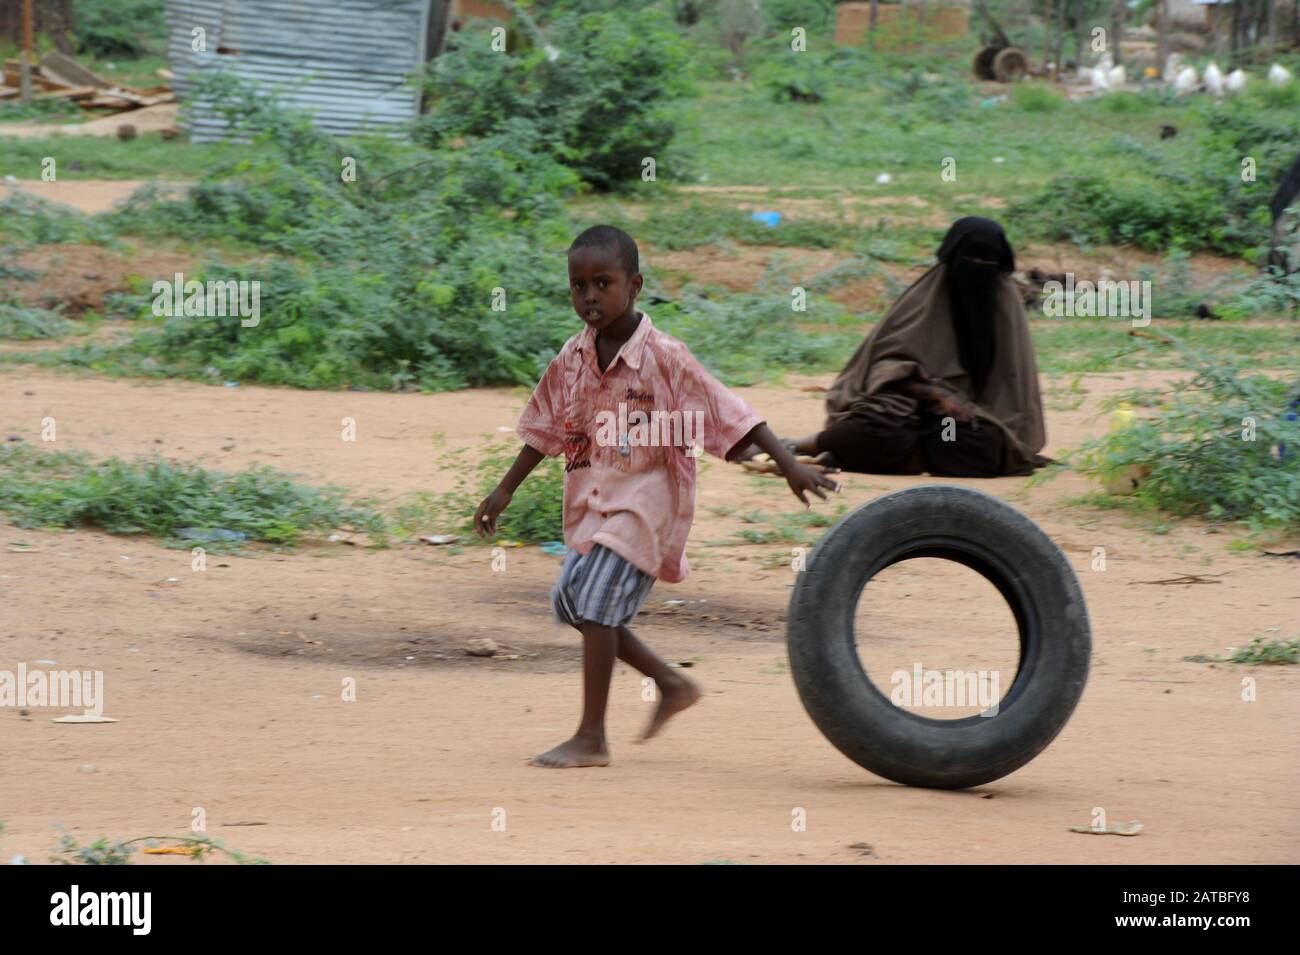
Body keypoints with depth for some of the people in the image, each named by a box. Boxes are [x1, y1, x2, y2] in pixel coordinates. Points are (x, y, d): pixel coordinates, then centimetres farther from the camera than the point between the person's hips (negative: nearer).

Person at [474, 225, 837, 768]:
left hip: (644, 495, -7)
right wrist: (504, 492, 18)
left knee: (596, 601, -15)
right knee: (571, 602, 8)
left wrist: (789, 466, -17)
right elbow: (544, 429, 15)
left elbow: (729, 413, -13)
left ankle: (591, 739, -9)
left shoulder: (663, 357, -14)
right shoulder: (572, 358, 3)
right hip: (592, 498, 7)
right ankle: (672, 684, 24)